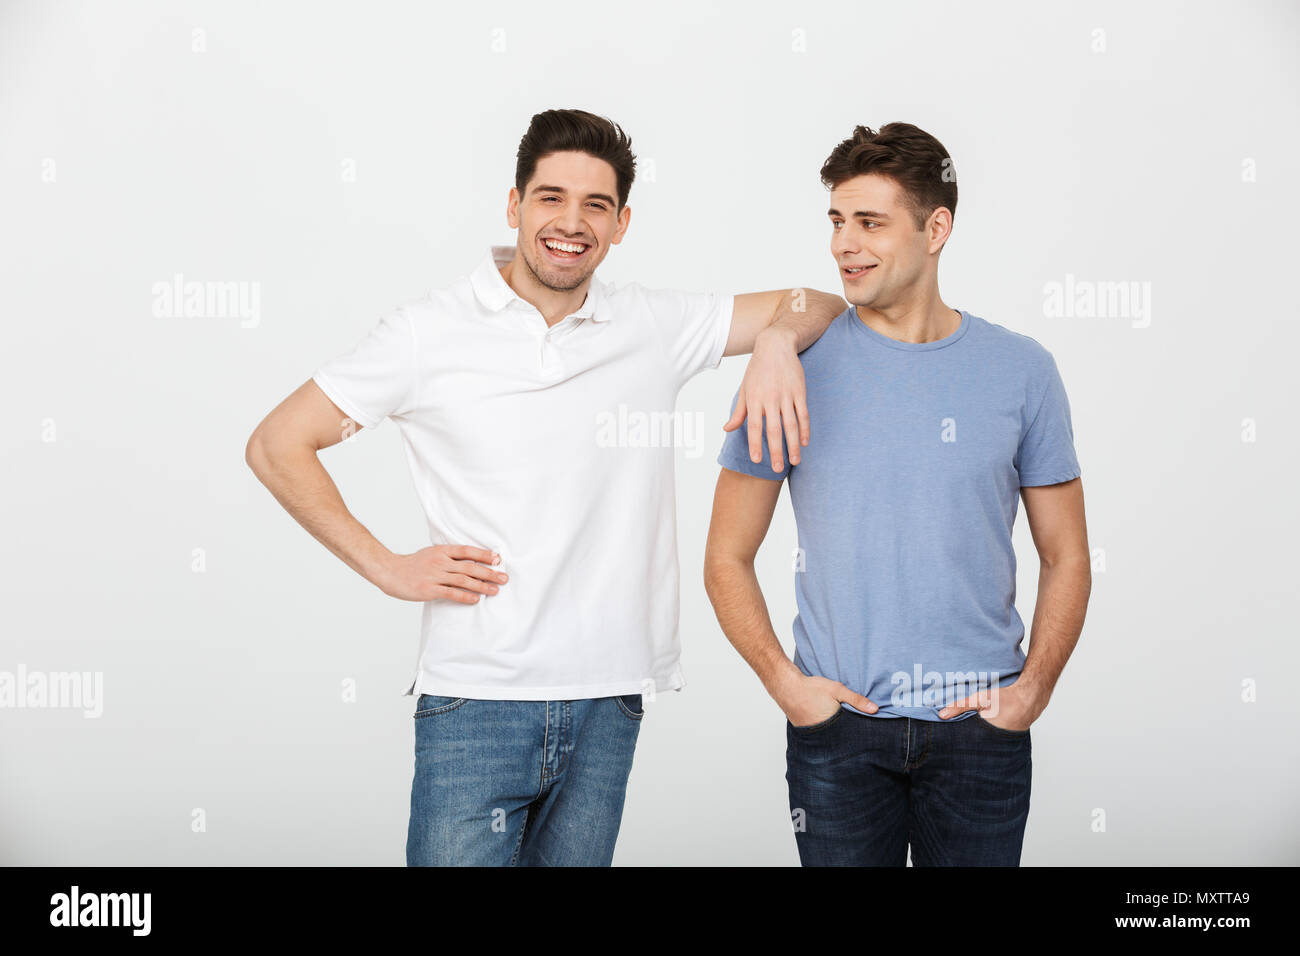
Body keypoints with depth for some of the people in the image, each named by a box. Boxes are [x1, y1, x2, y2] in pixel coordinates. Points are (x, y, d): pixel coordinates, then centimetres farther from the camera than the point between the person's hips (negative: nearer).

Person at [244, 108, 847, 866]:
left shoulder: (653, 327, 6)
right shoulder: (430, 333, -2)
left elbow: (822, 306, 14)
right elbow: (277, 446, 2)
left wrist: (778, 340, -10)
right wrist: (387, 569, -5)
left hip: (607, 706, 3)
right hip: (476, 705, -3)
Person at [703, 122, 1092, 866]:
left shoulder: (1020, 371, 2)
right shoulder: (796, 368, -1)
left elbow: (1067, 559, 7)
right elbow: (728, 559, 3)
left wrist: (1033, 689, -5)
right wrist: (785, 683, -8)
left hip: (981, 726, 1)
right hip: (838, 725, 0)